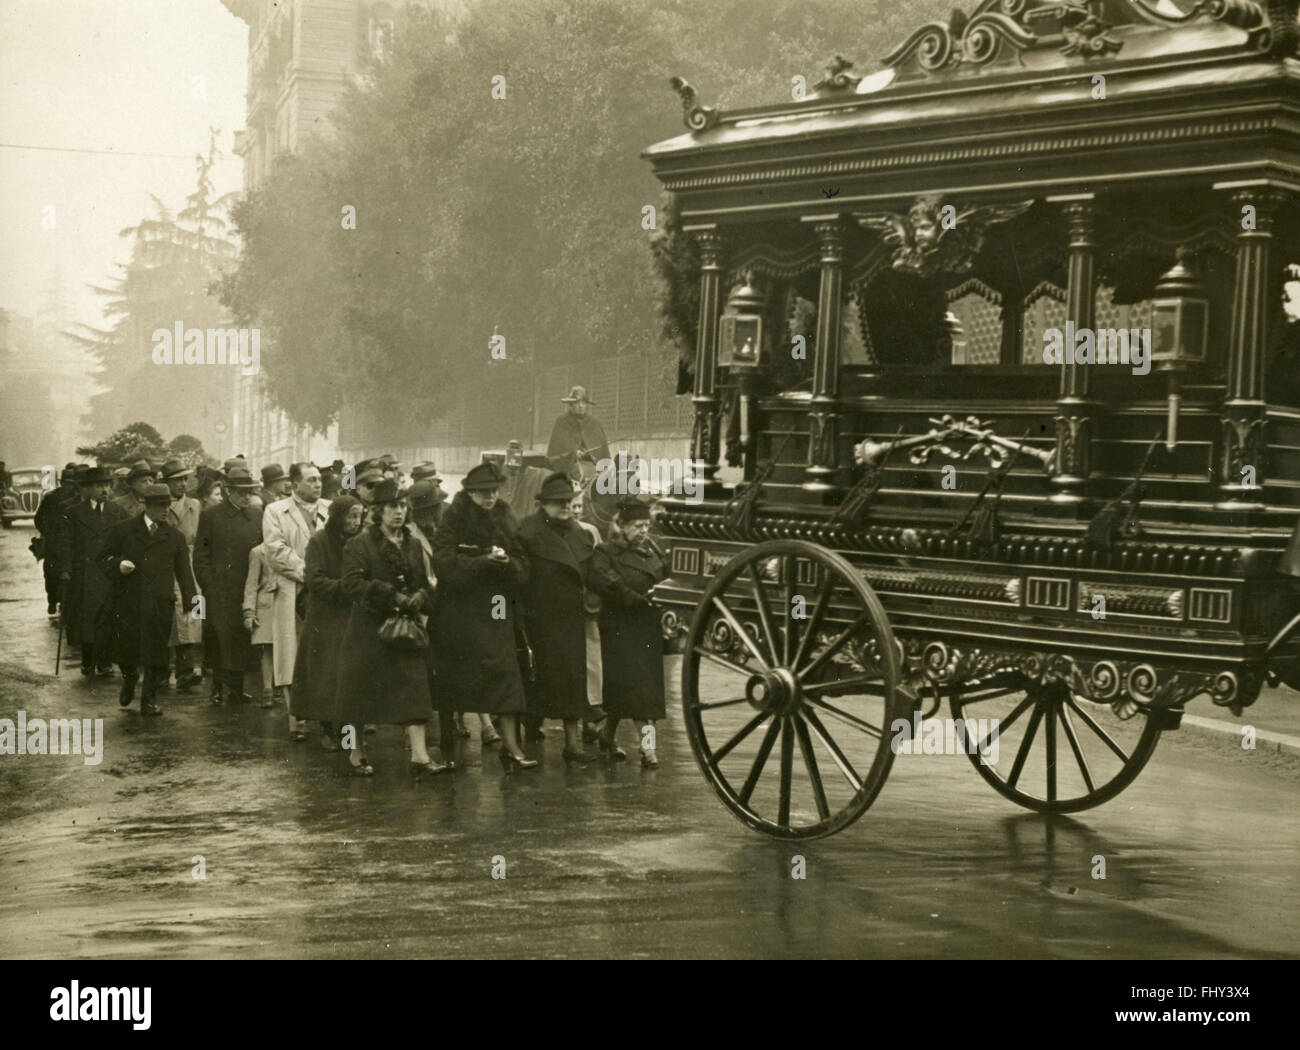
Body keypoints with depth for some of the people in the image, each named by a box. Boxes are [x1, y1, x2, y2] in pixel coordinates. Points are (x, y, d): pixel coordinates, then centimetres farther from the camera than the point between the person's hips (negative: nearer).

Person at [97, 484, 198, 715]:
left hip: (160, 604, 1)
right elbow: (104, 559, 10)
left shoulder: (175, 537, 11)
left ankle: (149, 700, 10)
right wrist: (118, 566, -12)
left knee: (155, 653, -2)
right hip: (126, 601, -1)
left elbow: (184, 572, 8)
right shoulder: (122, 531, 8)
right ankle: (129, 679, 34)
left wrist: (191, 603, -2)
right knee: (122, 648, 1)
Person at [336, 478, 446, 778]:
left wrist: (418, 598, -7)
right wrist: (393, 596, -21)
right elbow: (352, 583, -17)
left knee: (414, 686, -6)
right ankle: (356, 754, 17)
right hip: (369, 627, -4)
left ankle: (419, 755, -9)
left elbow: (424, 584, 16)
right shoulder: (360, 544, -5)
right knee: (361, 689, 3)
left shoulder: (412, 545, 13)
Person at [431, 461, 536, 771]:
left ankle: (511, 746, -8)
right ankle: (446, 738, 19)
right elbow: (445, 564, -15)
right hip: (459, 609, -3)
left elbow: (522, 569, 9)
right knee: (452, 676, 2)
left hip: (496, 610, 4)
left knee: (505, 671, -6)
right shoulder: (453, 521, -3)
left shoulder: (505, 522, 10)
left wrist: (507, 561, -13)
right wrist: (484, 560, -20)